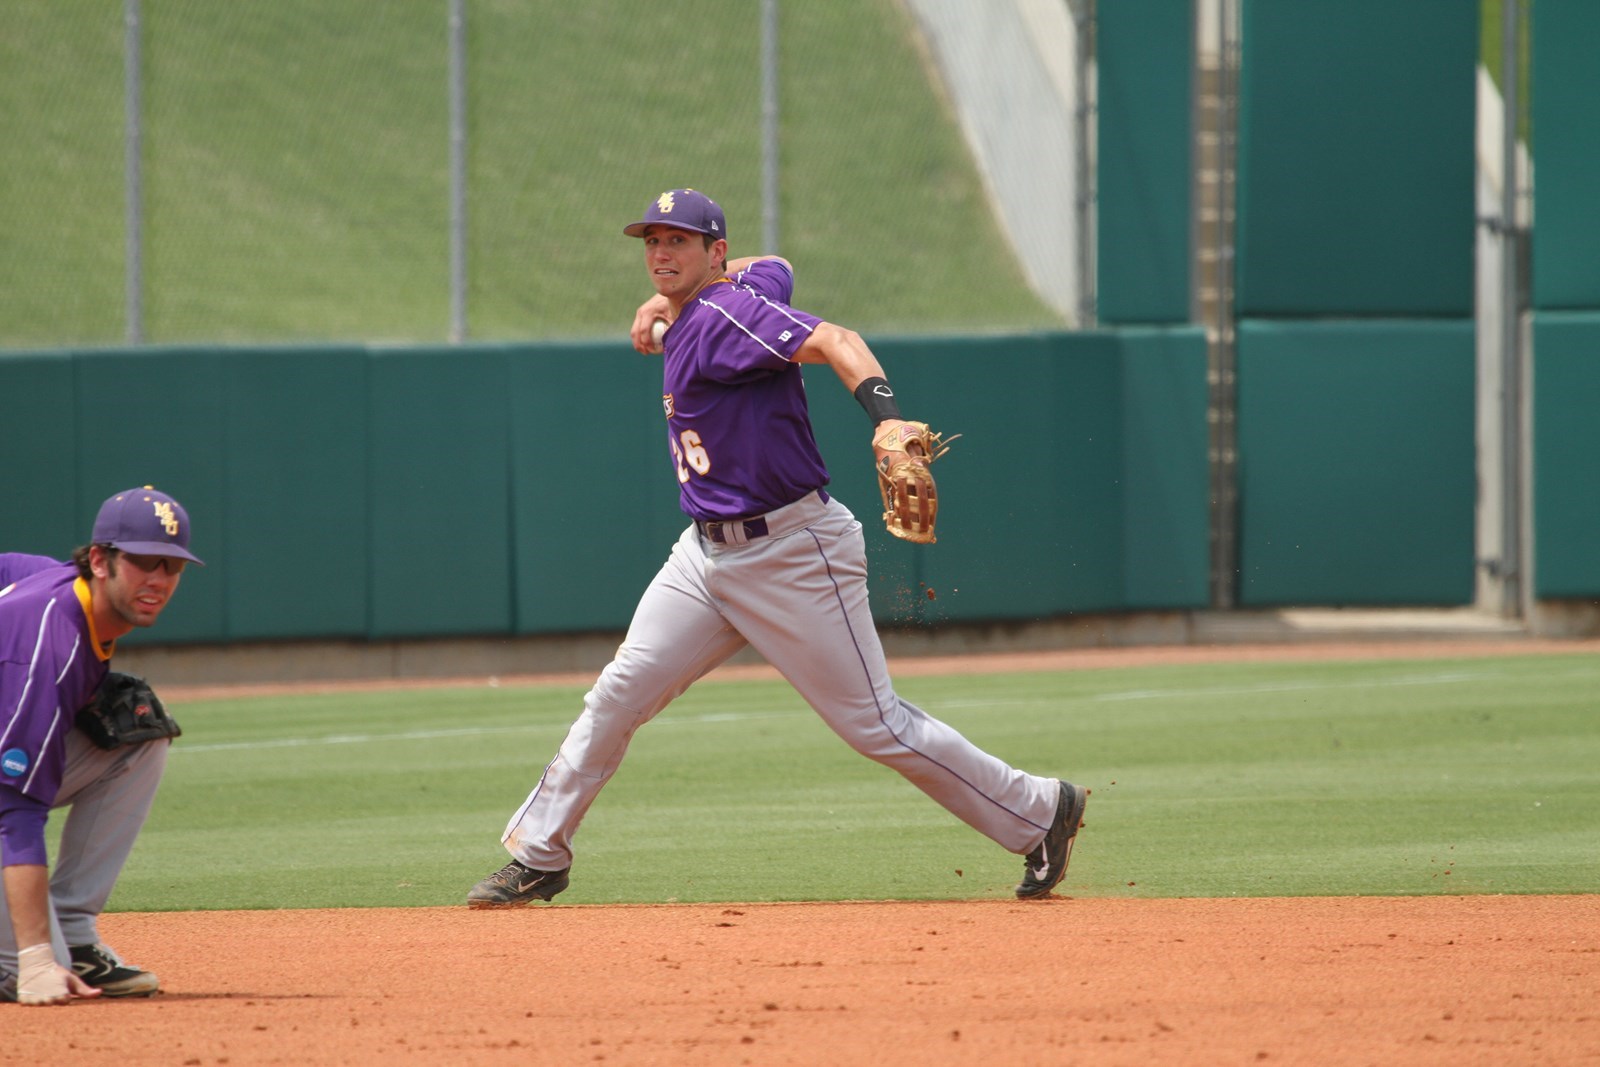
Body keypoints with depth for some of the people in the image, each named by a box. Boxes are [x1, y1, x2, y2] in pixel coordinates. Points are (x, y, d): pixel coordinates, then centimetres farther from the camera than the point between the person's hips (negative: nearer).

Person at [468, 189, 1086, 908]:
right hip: (707, 553, 9)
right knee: (620, 692, 2)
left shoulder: (728, 315, -18)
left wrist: (886, 419, -51)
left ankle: (1040, 812, 9)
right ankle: (539, 858, 9)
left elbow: (833, 343, -33)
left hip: (793, 557, -9)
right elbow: (774, 268, 32)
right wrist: (666, 299, 25)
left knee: (875, 725, -4)